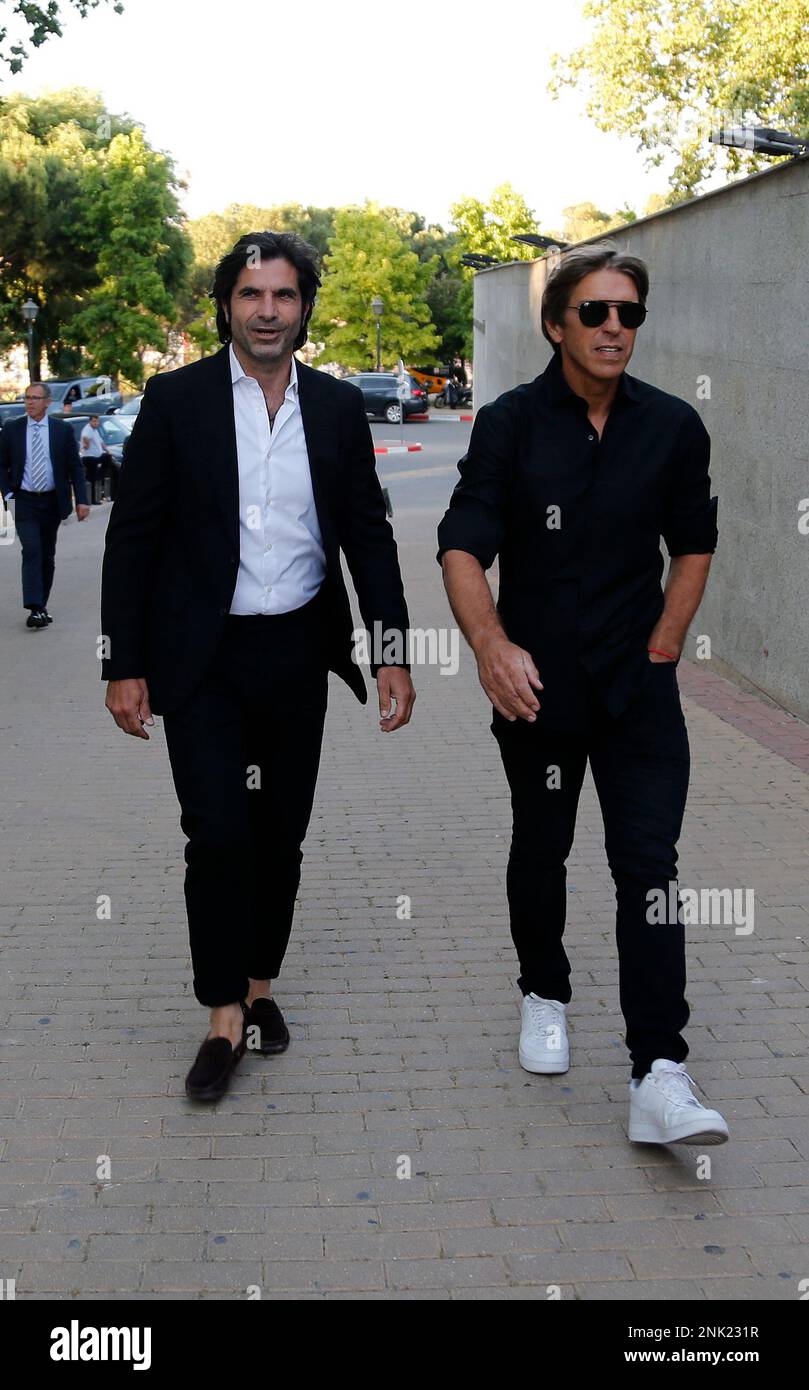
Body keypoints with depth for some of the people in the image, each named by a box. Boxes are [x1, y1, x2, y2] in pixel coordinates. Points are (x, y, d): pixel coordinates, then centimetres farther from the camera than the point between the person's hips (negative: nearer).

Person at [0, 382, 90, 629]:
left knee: (47, 555, 10)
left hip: (52, 502, 2)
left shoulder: (63, 430, 1)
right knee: (32, 551, -15)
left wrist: (81, 500, -5)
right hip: (24, 502, -2)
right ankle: (34, 609, -21)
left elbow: (75, 467, 3)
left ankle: (42, 605, 22)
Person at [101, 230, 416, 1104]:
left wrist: (391, 650, 0)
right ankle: (225, 1019, 7)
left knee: (280, 833, 12)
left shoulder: (337, 408, 4)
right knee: (218, 834, -6)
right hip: (202, 656, -3)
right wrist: (125, 664, -7)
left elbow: (368, 534, 7)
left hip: (298, 652, 3)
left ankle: (260, 985, 30)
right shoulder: (176, 400, -4)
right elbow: (133, 536, -3)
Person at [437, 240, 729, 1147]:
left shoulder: (673, 427, 1)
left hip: (638, 690, 0)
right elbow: (463, 546, -12)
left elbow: (693, 545, 12)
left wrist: (663, 646, 1)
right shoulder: (510, 425, -5)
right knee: (540, 851, 15)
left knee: (648, 863, -8)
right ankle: (544, 993, 41)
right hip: (534, 685, 0)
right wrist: (492, 645, -30)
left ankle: (658, 1078, -9)